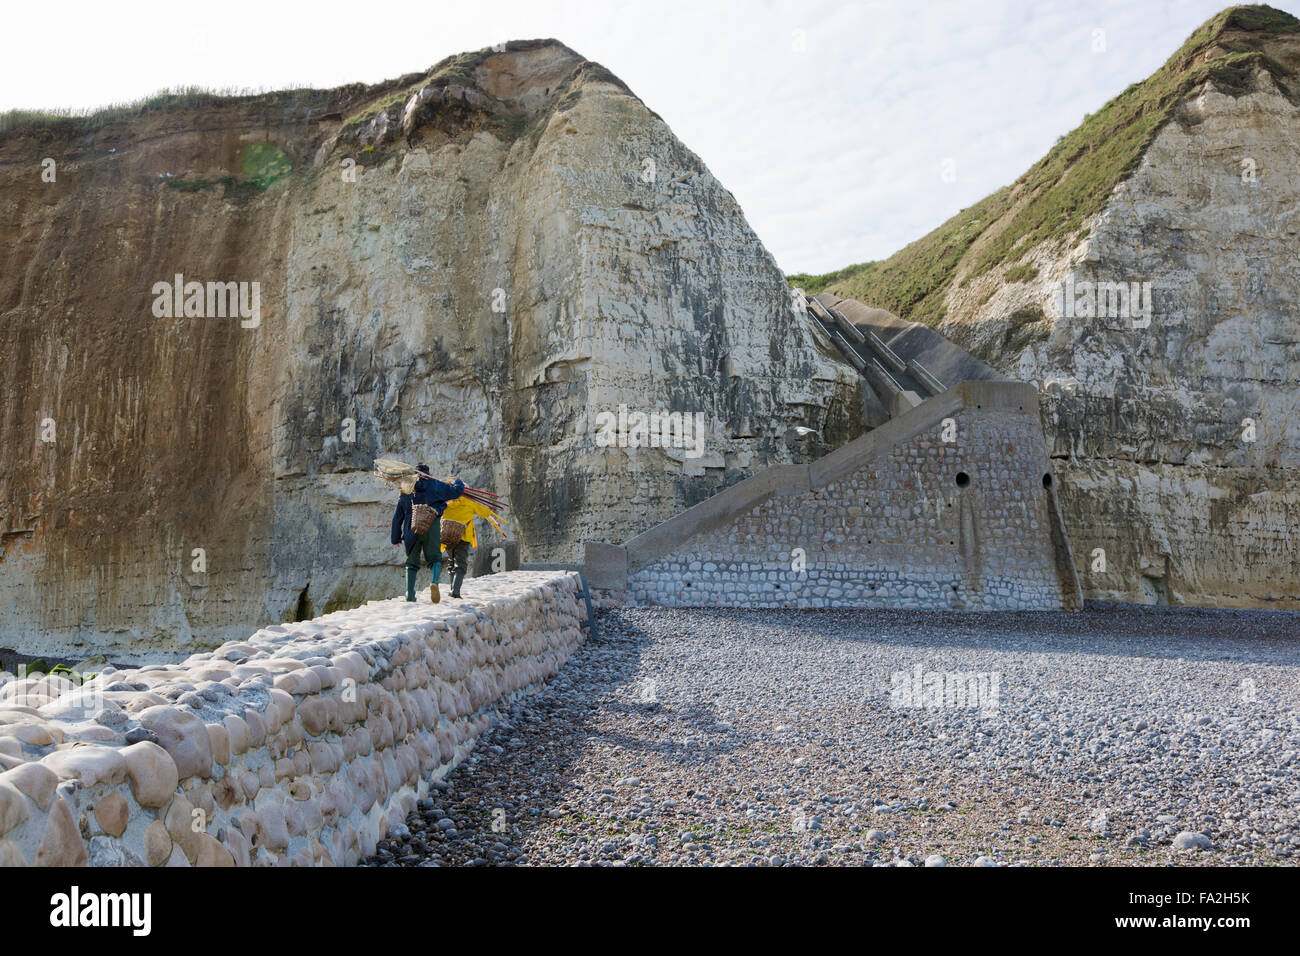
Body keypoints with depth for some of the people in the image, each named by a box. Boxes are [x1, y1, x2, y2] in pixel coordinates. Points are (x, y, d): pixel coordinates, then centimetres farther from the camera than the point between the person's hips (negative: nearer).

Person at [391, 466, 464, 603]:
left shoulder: (406, 492, 16)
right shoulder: (435, 485, 7)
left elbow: (397, 517, 17)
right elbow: (456, 492, 5)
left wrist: (396, 538, 22)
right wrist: (458, 482, 28)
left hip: (411, 530, 2)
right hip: (431, 528, -2)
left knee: (412, 562, 15)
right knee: (435, 558, 3)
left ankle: (410, 593, 4)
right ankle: (434, 581, -28)